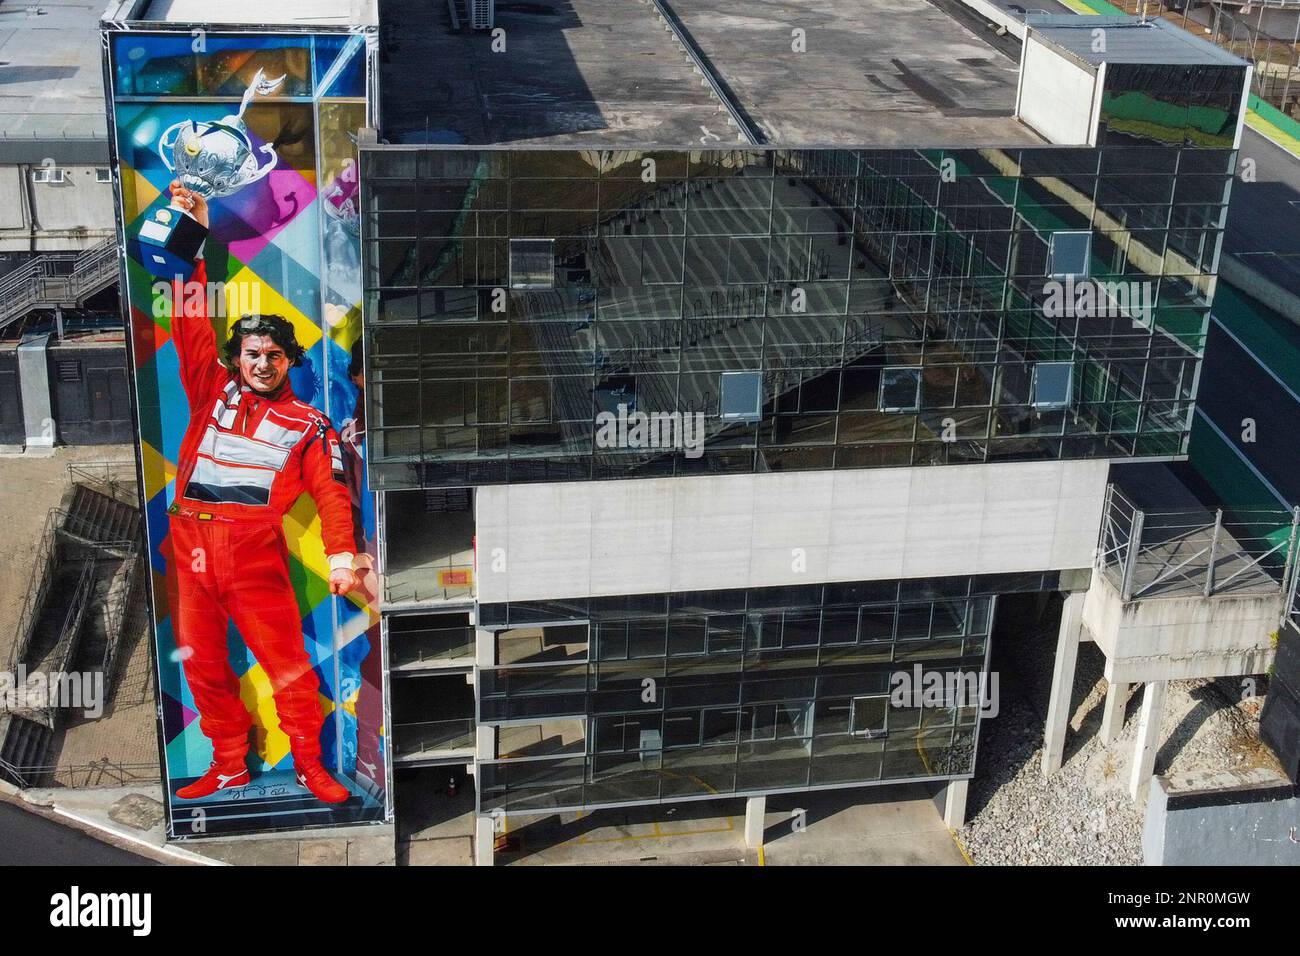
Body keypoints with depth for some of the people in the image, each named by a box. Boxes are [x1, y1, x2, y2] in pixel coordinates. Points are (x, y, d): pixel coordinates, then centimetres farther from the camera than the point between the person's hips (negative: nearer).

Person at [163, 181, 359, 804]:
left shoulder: (307, 425, 5)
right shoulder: (212, 389, 10)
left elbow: (331, 491, 0)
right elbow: (191, 323, 6)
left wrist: (340, 557, -12)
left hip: (254, 553, -3)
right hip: (190, 545, 3)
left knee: (287, 661, -3)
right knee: (203, 664, 9)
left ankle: (311, 765, 11)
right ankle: (229, 766, 23)